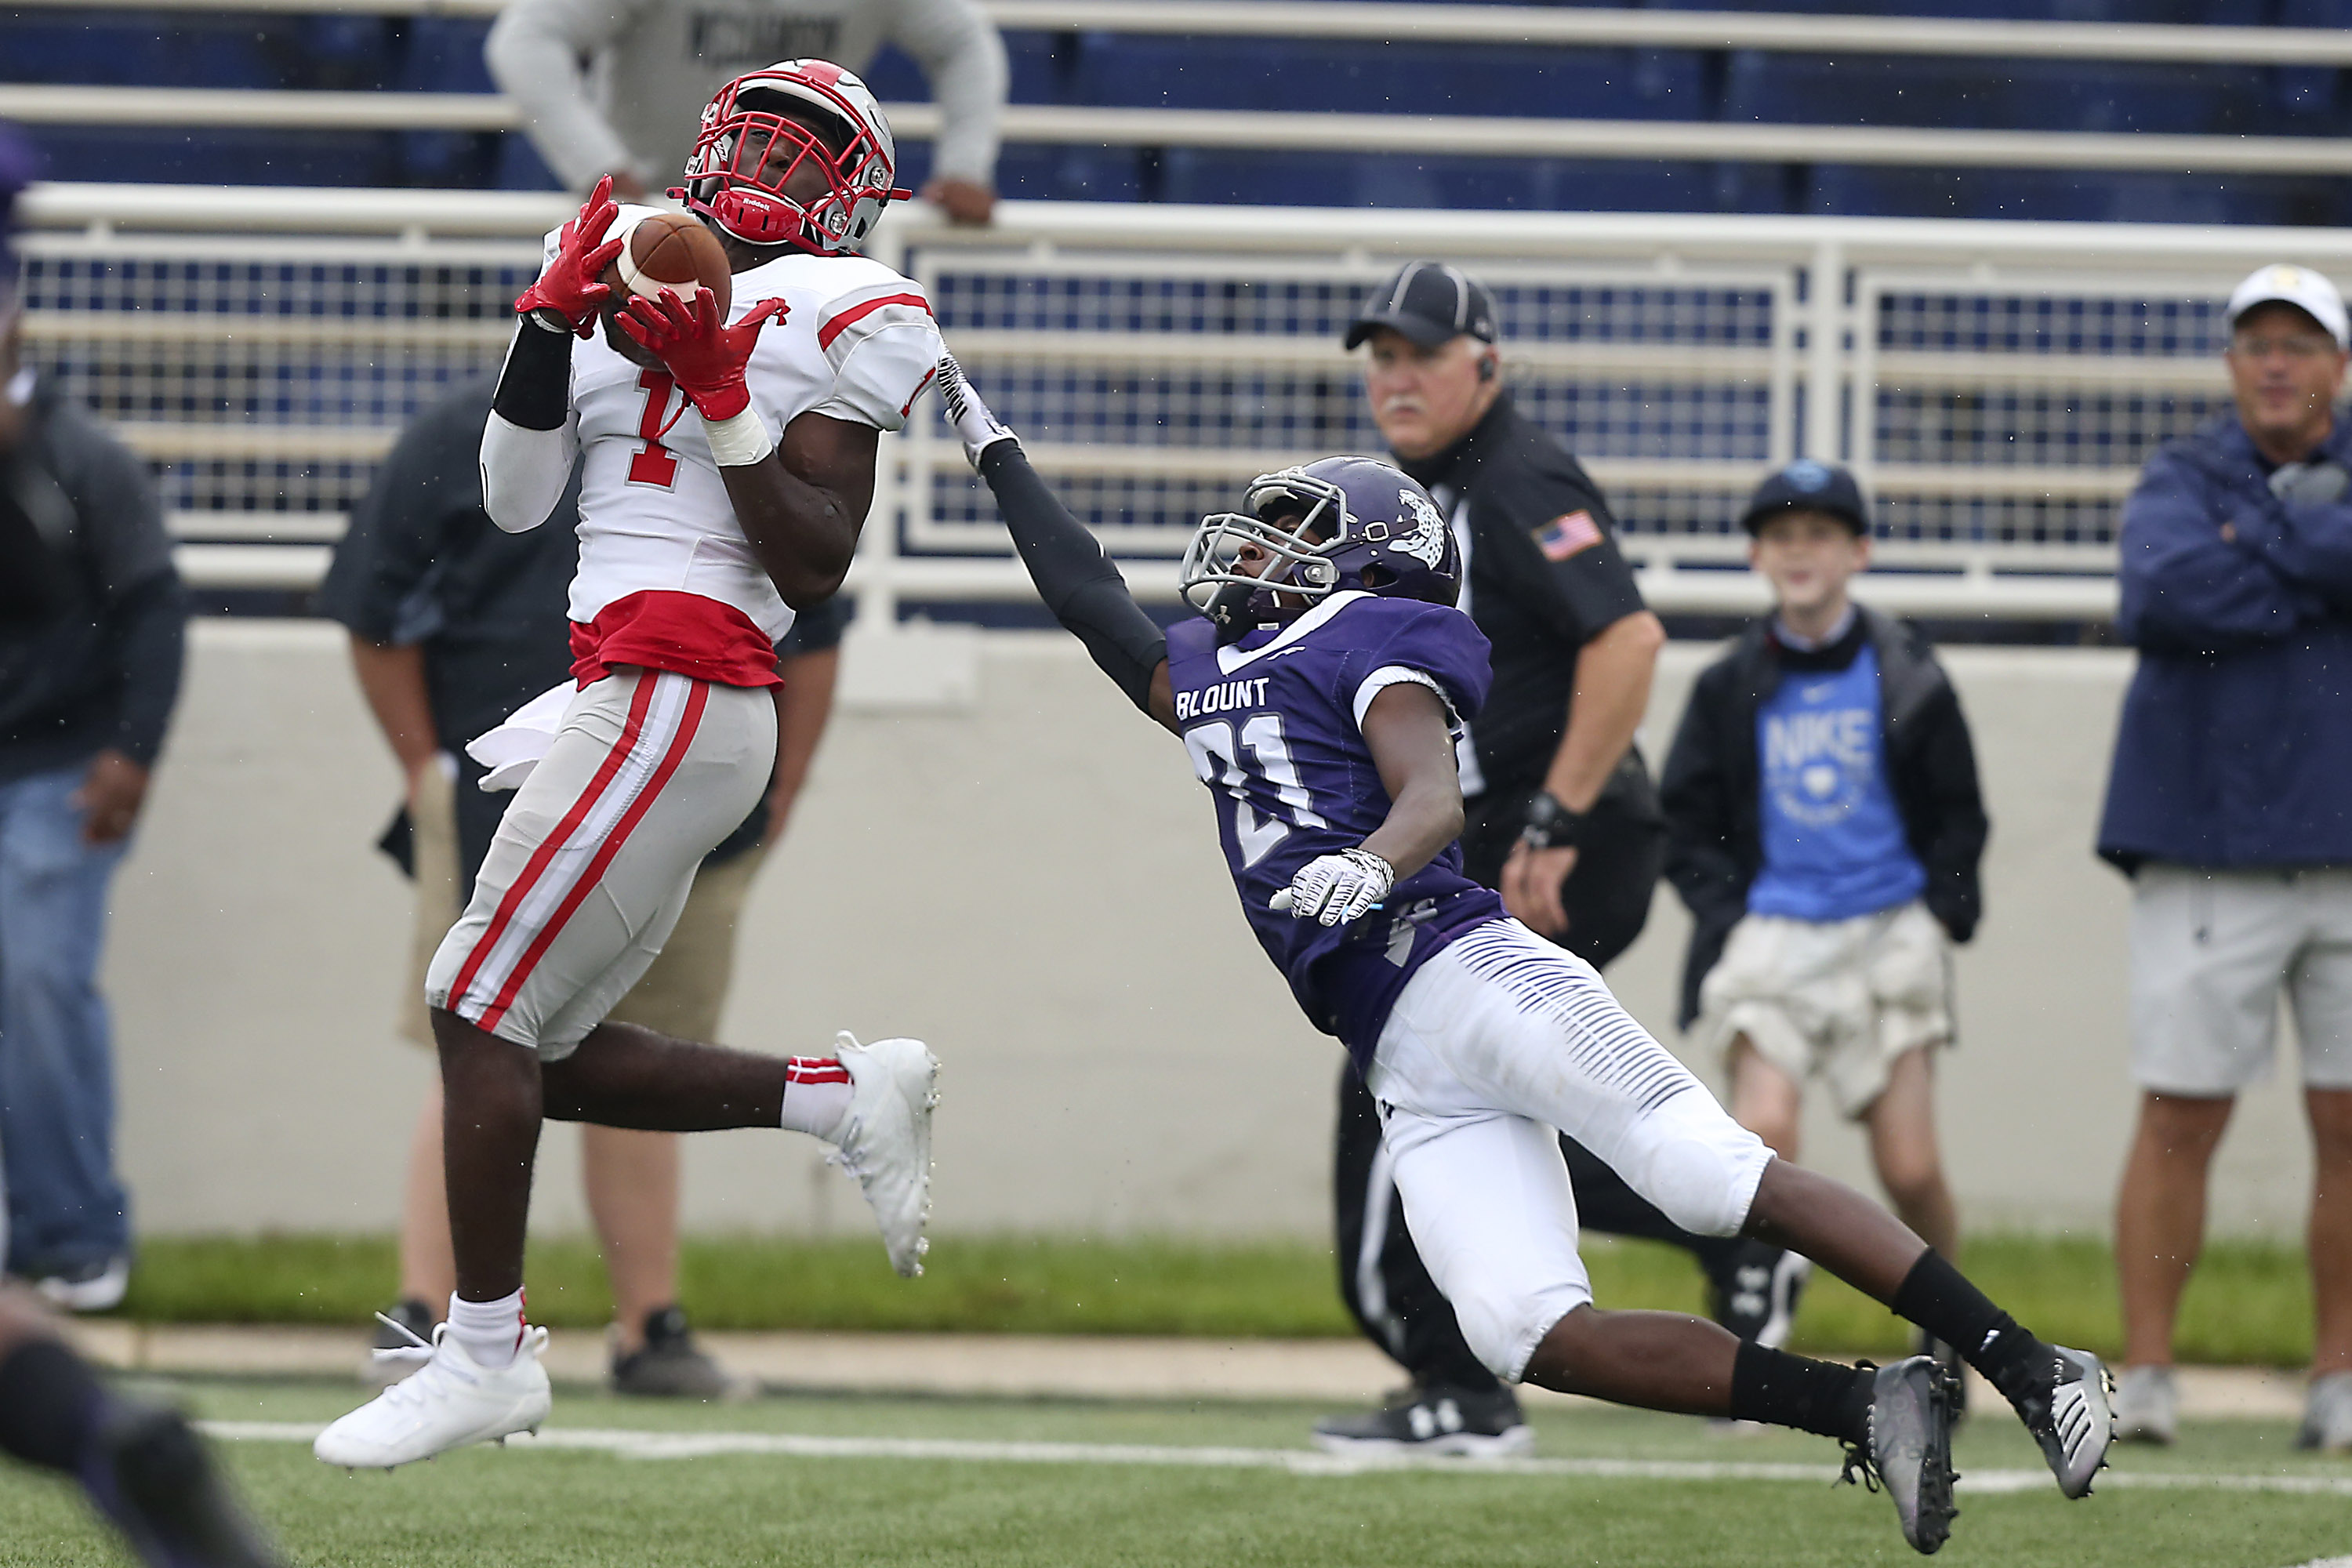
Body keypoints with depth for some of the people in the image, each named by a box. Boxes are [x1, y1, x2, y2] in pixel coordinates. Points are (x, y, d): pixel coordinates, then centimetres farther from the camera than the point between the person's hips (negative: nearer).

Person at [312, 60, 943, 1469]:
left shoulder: (826, 317, -3)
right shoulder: (641, 302, 18)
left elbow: (815, 566, -10)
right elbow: (515, 500, 13)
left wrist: (723, 396, -16)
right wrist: (554, 317, 4)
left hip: (673, 703, -9)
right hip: (620, 701, 9)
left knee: (483, 1006, -9)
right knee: (549, 1057, 11)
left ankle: (487, 1355, -3)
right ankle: (851, 1094, 17)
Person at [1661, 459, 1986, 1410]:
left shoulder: (1907, 680, 4)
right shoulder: (1731, 689, 6)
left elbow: (1958, 818, 11)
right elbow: (1686, 823, 12)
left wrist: (1937, 920, -1)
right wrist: (1726, 919, -1)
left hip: (1888, 934, 0)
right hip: (1769, 932, 0)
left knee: (1910, 1167, -2)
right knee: (1765, 1129, -21)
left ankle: (1946, 1339, 22)